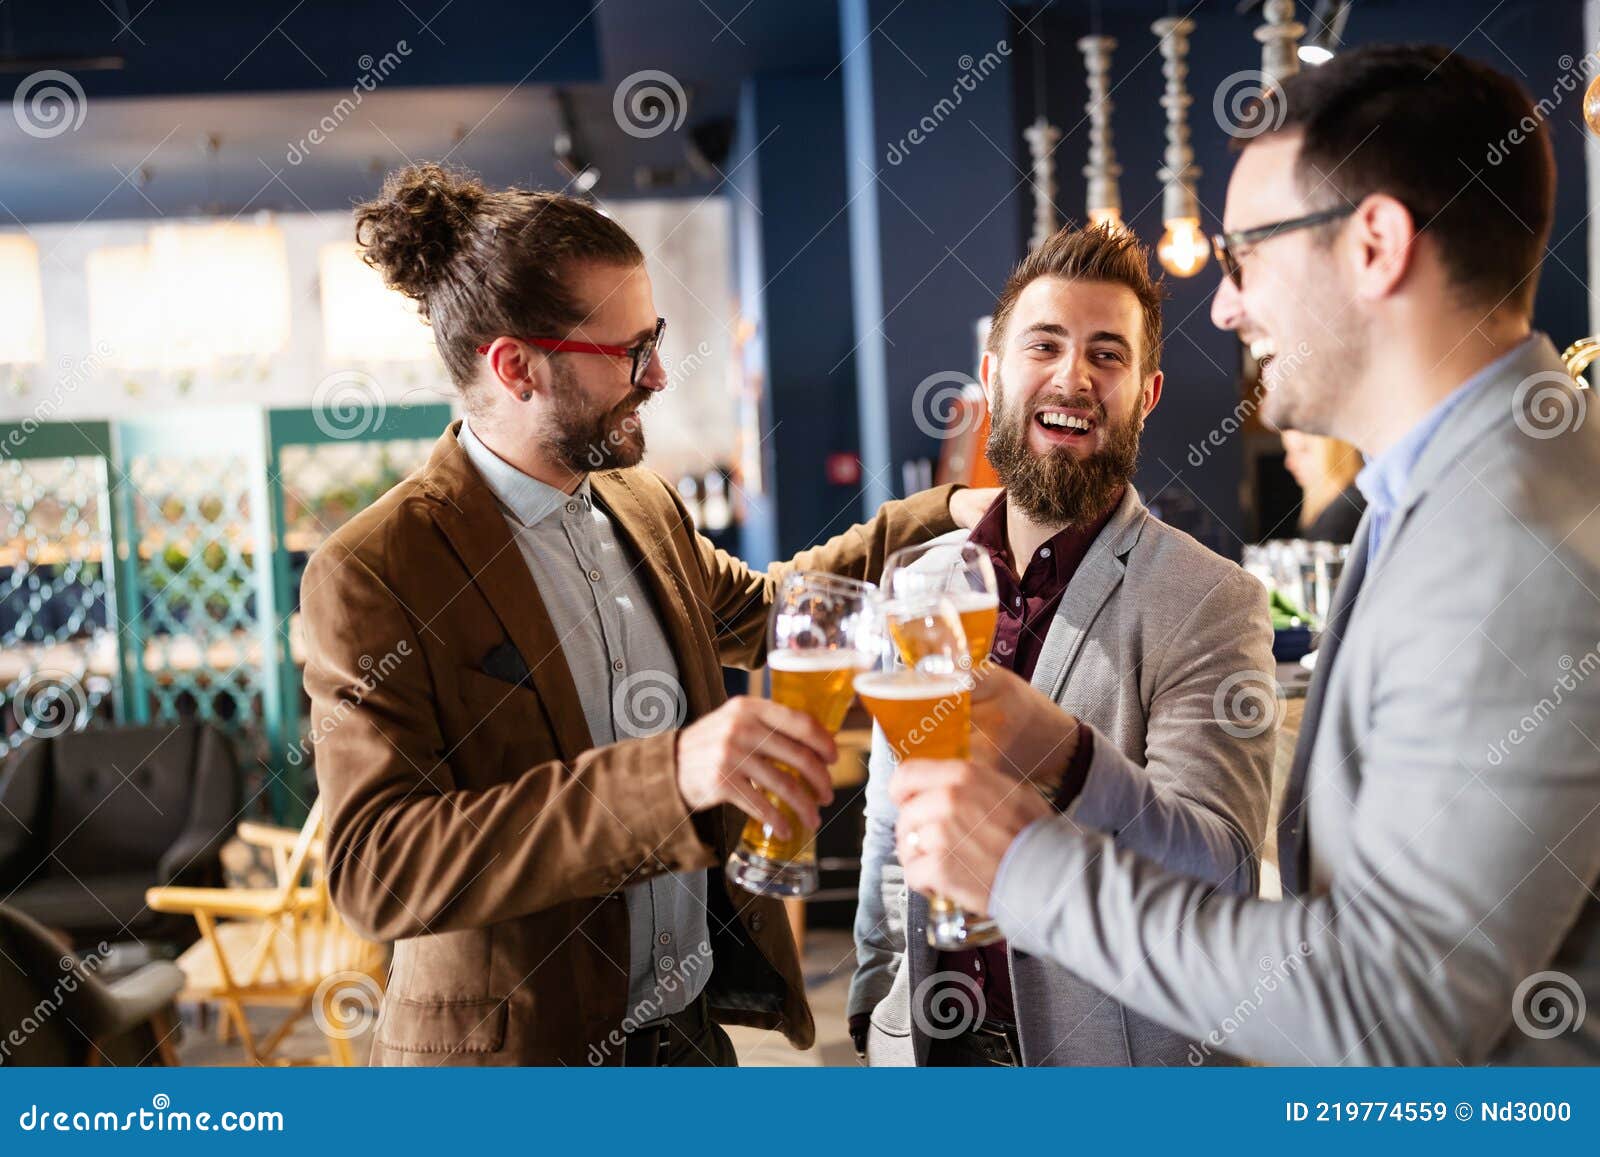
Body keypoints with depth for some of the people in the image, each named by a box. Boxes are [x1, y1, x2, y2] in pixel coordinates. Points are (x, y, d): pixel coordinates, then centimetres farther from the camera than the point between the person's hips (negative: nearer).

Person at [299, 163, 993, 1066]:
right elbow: (379, 869, -29)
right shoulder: (372, 574, -19)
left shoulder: (646, 507, 4)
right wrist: (670, 775, -39)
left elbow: (758, 611, 25)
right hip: (516, 1054, -6)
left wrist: (946, 517, 15)